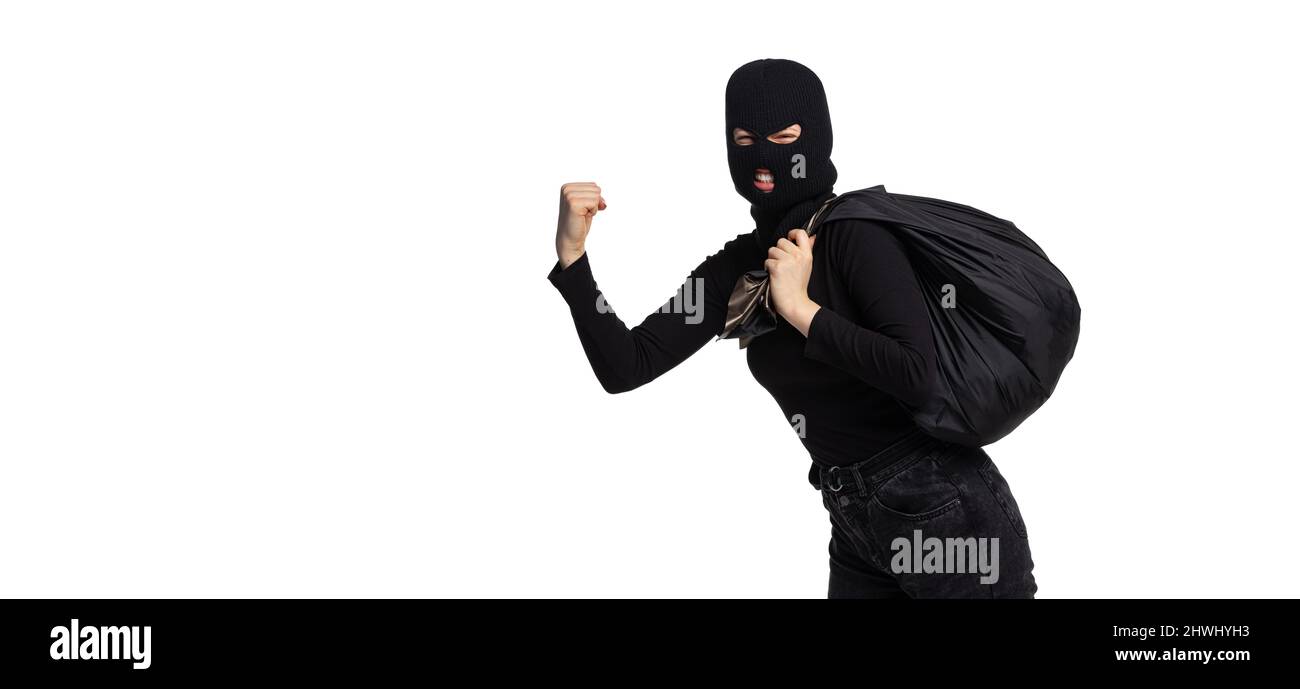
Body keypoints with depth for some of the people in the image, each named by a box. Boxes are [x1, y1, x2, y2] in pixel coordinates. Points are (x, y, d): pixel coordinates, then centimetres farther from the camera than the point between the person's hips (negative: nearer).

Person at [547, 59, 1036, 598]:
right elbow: (625, 367, -2)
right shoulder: (738, 266, 6)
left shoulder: (856, 233, -14)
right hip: (855, 528, 7)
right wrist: (571, 254, -10)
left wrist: (802, 309, -21)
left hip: (945, 513, -7)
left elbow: (916, 373, -27)